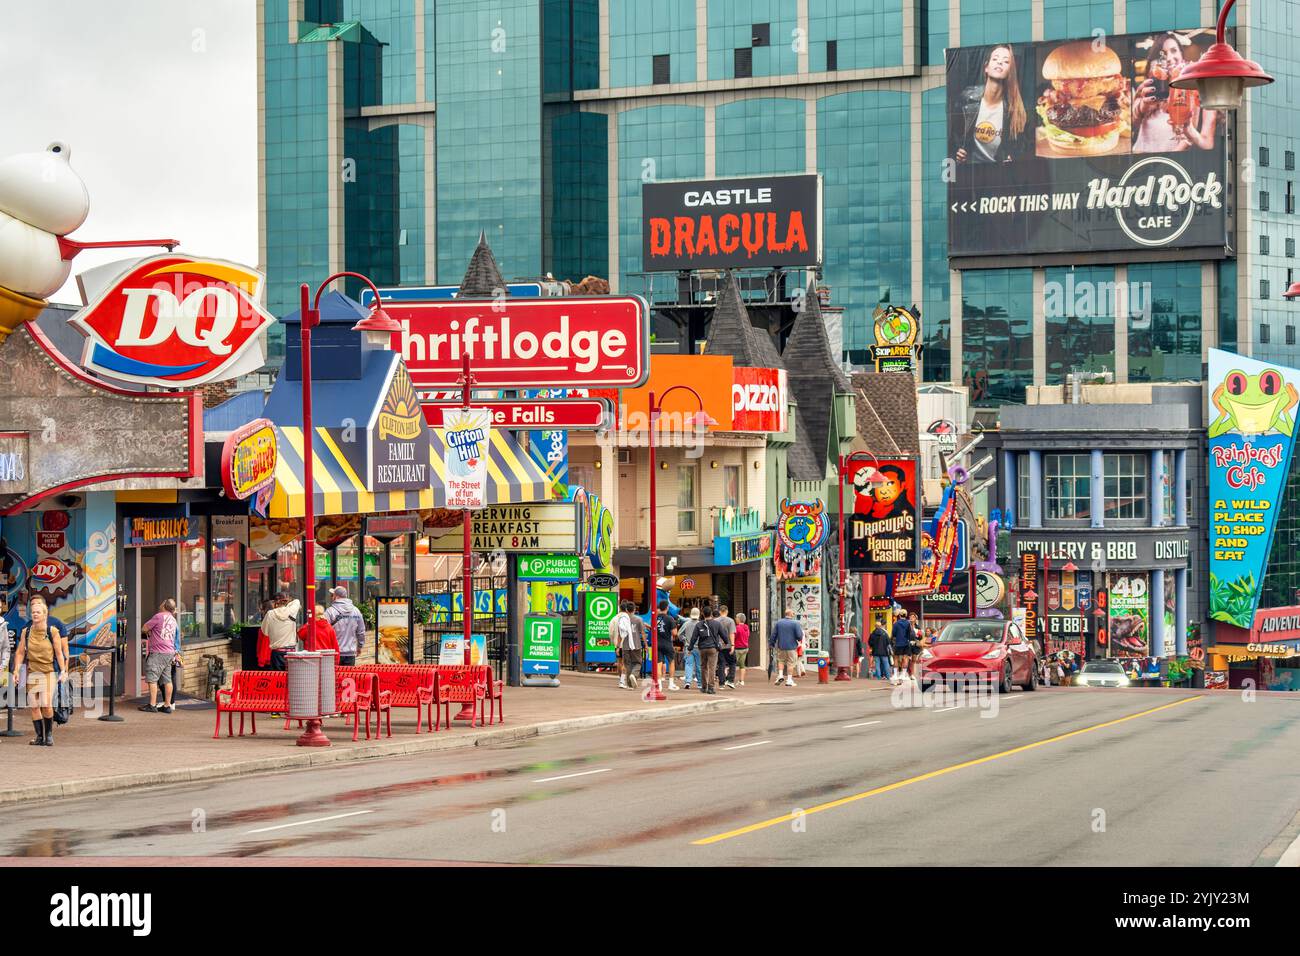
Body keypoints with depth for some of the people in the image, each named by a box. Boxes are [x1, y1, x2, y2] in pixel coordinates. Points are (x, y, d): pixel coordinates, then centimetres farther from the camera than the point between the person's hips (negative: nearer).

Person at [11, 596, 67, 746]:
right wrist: (16, 671, 0)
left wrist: (63, 671, -5)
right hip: (31, 673, 3)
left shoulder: (52, 631, -2)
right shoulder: (26, 632, 5)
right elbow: (20, 653, 9)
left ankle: (49, 734, 5)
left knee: (46, 705, -14)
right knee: (34, 706, -1)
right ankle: (39, 737, 7)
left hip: (48, 673, -3)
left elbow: (59, 653, 0)